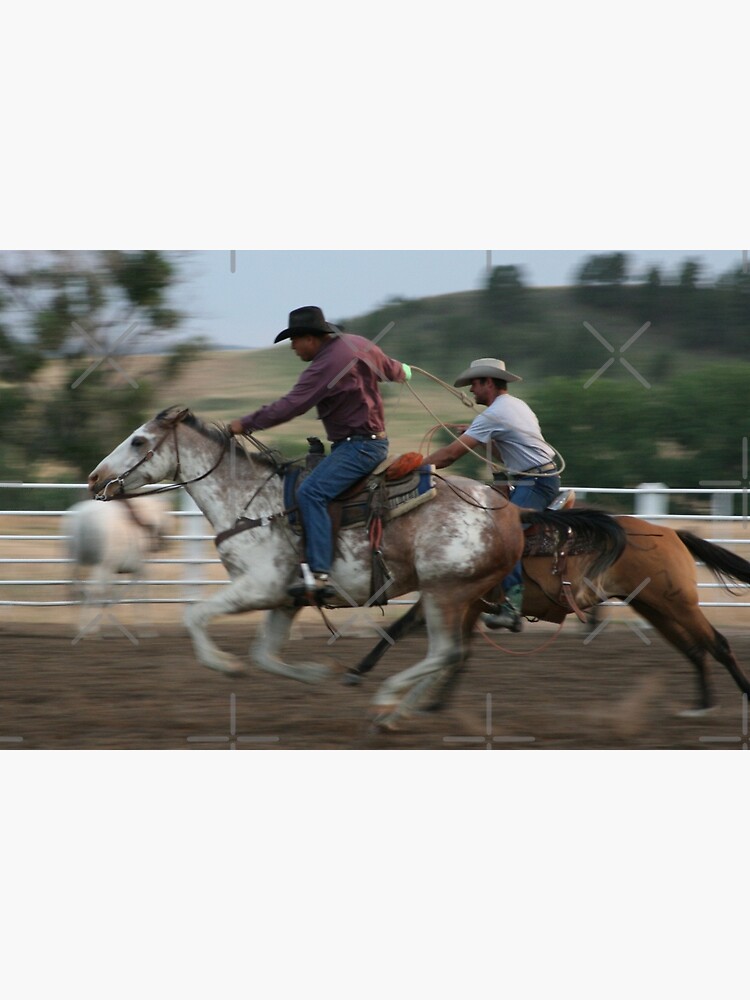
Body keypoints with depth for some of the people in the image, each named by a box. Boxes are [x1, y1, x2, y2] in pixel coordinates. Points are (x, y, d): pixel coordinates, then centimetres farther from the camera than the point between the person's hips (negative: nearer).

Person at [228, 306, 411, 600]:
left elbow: (290, 406, -23)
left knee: (310, 492, -25)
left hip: (358, 446, -11)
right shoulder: (358, 344, 9)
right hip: (371, 440, 11)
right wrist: (402, 372, 53)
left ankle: (320, 574, -34)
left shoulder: (326, 365, -21)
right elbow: (390, 369, 28)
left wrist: (246, 424, -14)